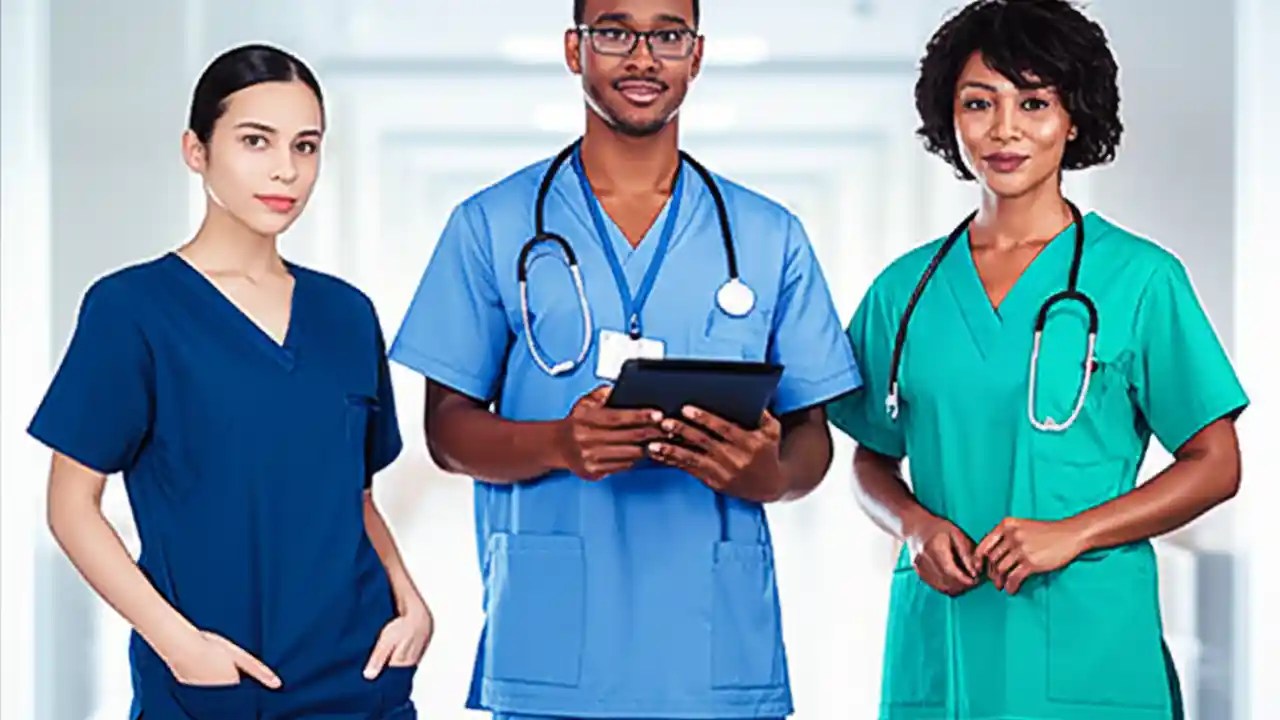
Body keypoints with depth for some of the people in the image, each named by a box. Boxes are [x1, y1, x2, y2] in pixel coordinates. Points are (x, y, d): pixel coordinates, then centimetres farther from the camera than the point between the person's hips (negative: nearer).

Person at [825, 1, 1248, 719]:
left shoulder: (1140, 277, 0)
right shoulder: (905, 289, 9)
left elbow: (1215, 465, -1)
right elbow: (874, 460, 16)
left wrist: (1071, 533, -13)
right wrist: (916, 524, -6)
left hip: (1089, 644, -2)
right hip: (940, 644, 3)